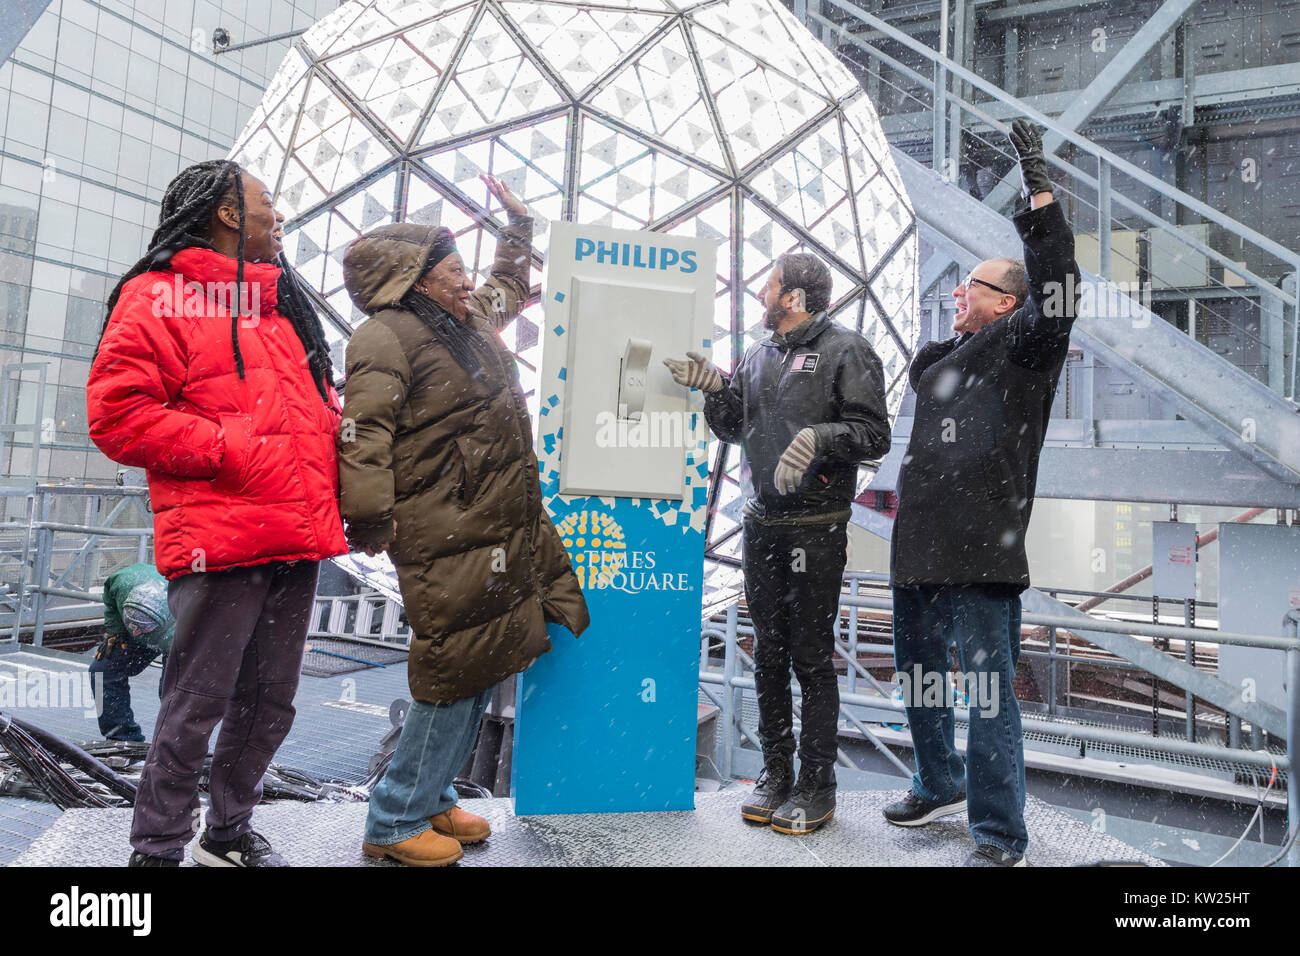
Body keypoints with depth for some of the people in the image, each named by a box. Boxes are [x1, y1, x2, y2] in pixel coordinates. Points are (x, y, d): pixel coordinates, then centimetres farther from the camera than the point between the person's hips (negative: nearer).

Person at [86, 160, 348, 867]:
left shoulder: (282, 307, 22)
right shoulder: (160, 297, -2)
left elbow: (314, 405, 31)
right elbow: (117, 413, -11)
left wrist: (335, 426, 9)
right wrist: (232, 452, -17)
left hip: (298, 542, 8)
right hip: (219, 539, -7)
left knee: (269, 706, 16)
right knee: (196, 707, 2)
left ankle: (228, 833, 34)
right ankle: (158, 849, 21)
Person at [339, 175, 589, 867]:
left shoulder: (468, 318, 18)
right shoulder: (386, 336, -11)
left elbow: (509, 287, 41)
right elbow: (363, 433, -20)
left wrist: (517, 223, 42)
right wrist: (371, 518, -26)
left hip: (505, 525, 10)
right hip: (448, 538, -10)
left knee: (483, 667, 14)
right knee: (459, 670, -5)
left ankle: (431, 798, 31)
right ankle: (394, 824, 13)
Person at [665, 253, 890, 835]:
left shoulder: (845, 351, -4)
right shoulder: (757, 357, 15)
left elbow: (874, 434, -8)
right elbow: (732, 428, 18)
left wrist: (819, 437, -24)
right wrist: (714, 388, 2)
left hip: (817, 529, -6)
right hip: (761, 525, 6)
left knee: (812, 658, 1)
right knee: (769, 654, 12)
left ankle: (816, 786, 15)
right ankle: (775, 773, 25)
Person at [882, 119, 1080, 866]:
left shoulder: (1022, 345, -3)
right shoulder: (938, 361, 20)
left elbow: (1055, 292, -20)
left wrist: (1041, 193, -22)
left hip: (983, 553, -9)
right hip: (919, 547, 9)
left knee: (990, 690, -4)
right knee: (919, 675, 19)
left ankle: (1001, 838, 9)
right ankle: (941, 787, 39)